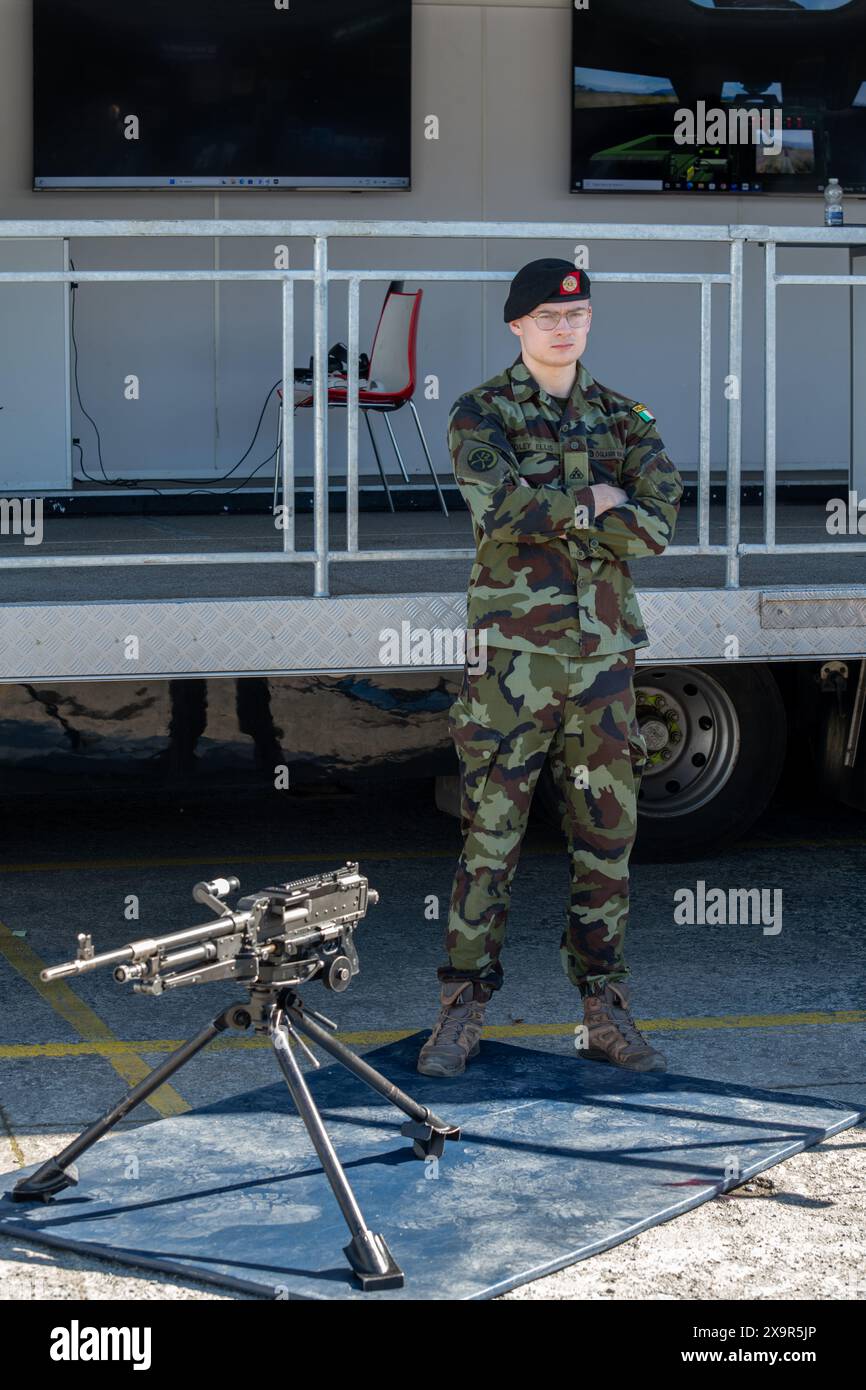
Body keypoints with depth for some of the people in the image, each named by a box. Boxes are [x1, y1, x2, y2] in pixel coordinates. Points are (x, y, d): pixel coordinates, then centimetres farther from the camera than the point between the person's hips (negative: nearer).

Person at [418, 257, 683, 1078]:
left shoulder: (623, 420, 10)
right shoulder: (480, 416, 0)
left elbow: (657, 526, -6)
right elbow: (503, 508, -20)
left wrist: (550, 511, -11)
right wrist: (595, 503, -8)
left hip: (603, 654, 4)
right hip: (513, 657, -4)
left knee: (607, 839, 6)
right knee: (490, 837, -2)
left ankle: (606, 1017, 15)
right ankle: (461, 1016, 6)